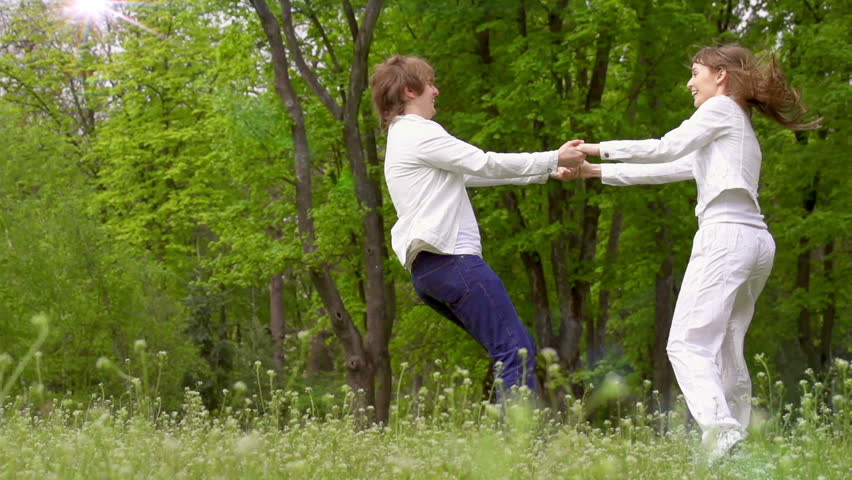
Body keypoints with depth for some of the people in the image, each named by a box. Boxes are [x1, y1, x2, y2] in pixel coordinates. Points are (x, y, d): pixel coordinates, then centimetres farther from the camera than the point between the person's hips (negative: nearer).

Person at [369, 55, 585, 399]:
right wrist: (554, 159, 2)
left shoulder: (403, 139, 25)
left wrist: (547, 173, 21)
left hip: (427, 268, 11)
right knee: (517, 351, -15)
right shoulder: (419, 134, -6)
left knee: (509, 353, 11)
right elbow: (486, 164, -8)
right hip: (452, 258, -11)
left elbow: (475, 173, 25)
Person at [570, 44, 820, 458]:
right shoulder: (740, 131, 31)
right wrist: (598, 173, 27)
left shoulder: (722, 108, 6)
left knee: (688, 344, -16)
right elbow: (666, 169, 29)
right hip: (757, 242, 9)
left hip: (726, 234, -9)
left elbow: (666, 149, -4)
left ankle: (719, 428, -33)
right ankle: (735, 443, 7)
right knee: (726, 352, 10)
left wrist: (600, 148, 5)